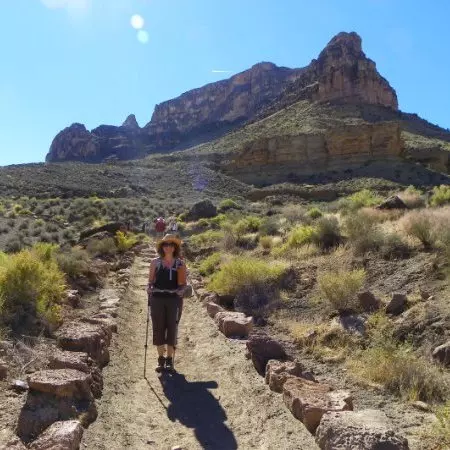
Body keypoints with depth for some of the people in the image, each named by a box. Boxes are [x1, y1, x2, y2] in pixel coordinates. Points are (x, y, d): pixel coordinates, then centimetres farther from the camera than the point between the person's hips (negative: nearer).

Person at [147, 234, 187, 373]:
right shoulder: (155, 262, 7)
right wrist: (149, 289, -6)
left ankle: (170, 360, 13)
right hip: (157, 299, 1)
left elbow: (183, 284, 5)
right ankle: (161, 359, 16)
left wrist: (180, 290, -14)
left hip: (174, 300, -1)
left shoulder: (180, 264, 5)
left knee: (172, 328, 2)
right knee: (158, 328, 4)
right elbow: (150, 281, 11)